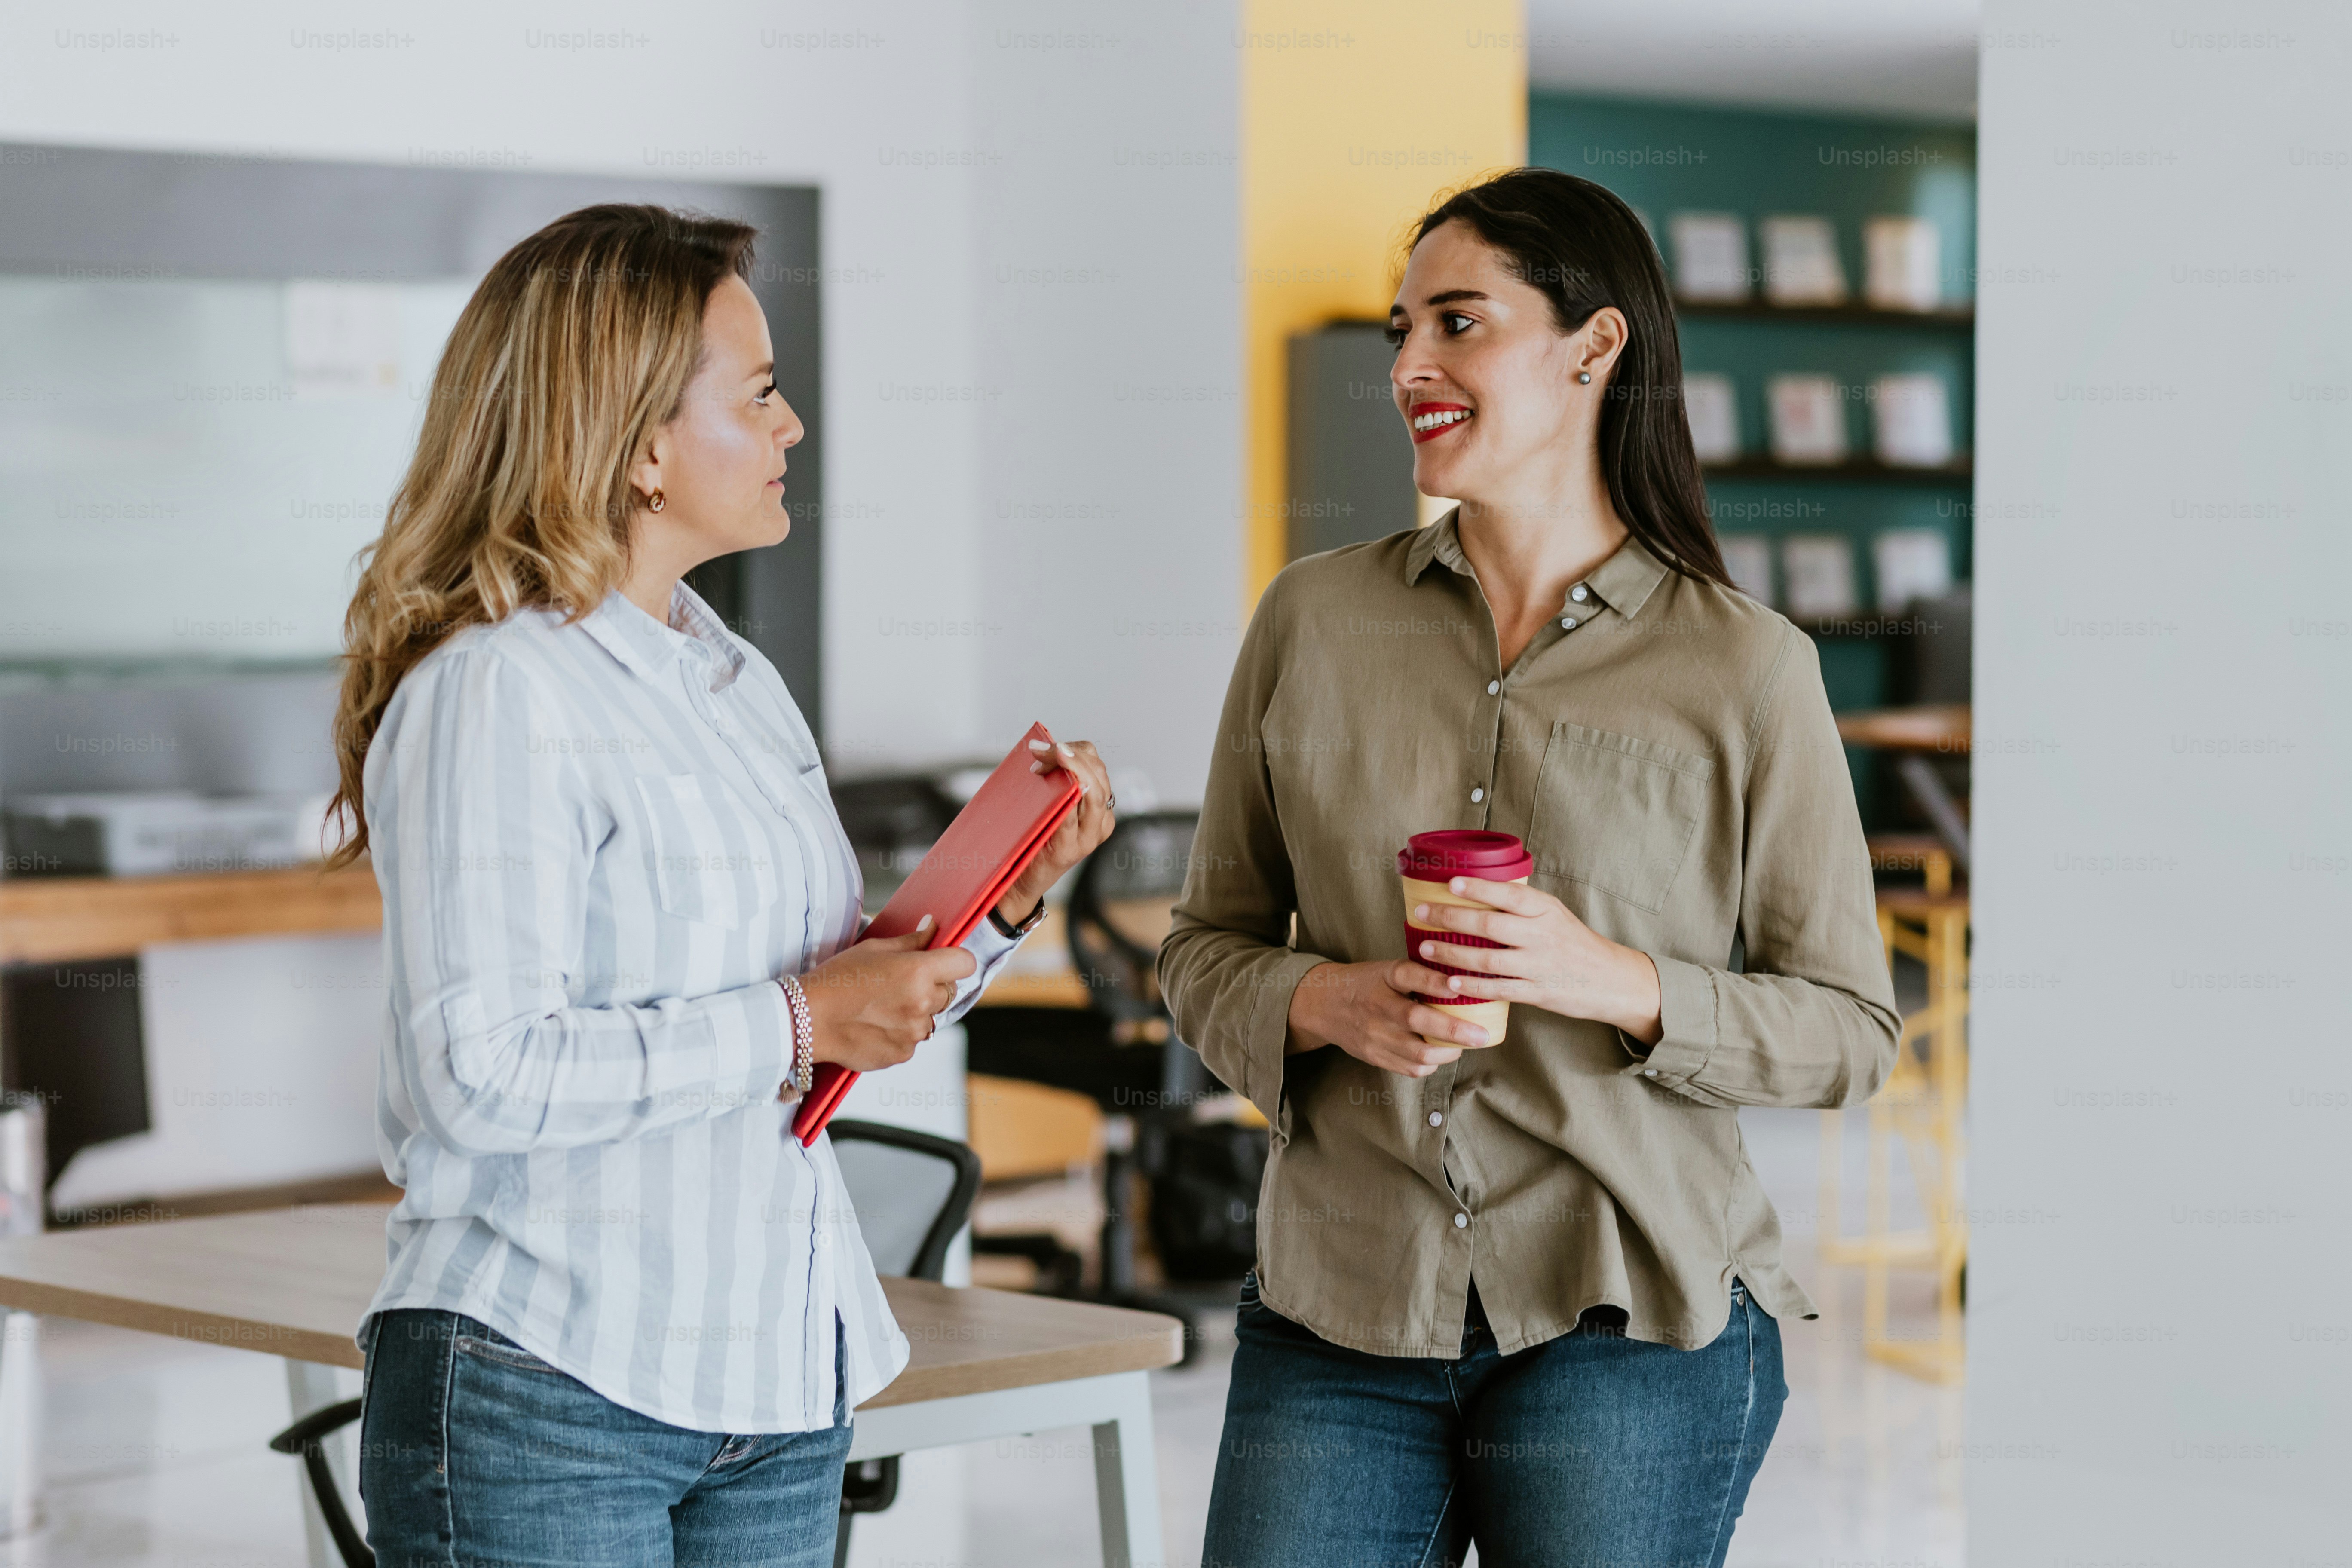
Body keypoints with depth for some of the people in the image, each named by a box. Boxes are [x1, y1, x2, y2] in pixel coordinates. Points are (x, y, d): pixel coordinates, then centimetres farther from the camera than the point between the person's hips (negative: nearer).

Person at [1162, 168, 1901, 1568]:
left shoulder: (1746, 668, -2)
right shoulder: (1314, 620, 6)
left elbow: (1851, 1029, 0)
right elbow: (1208, 947, 11)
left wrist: (1617, 984, -16)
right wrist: (1329, 1005, -10)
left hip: (1627, 1327, -2)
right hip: (1339, 1310, 2)